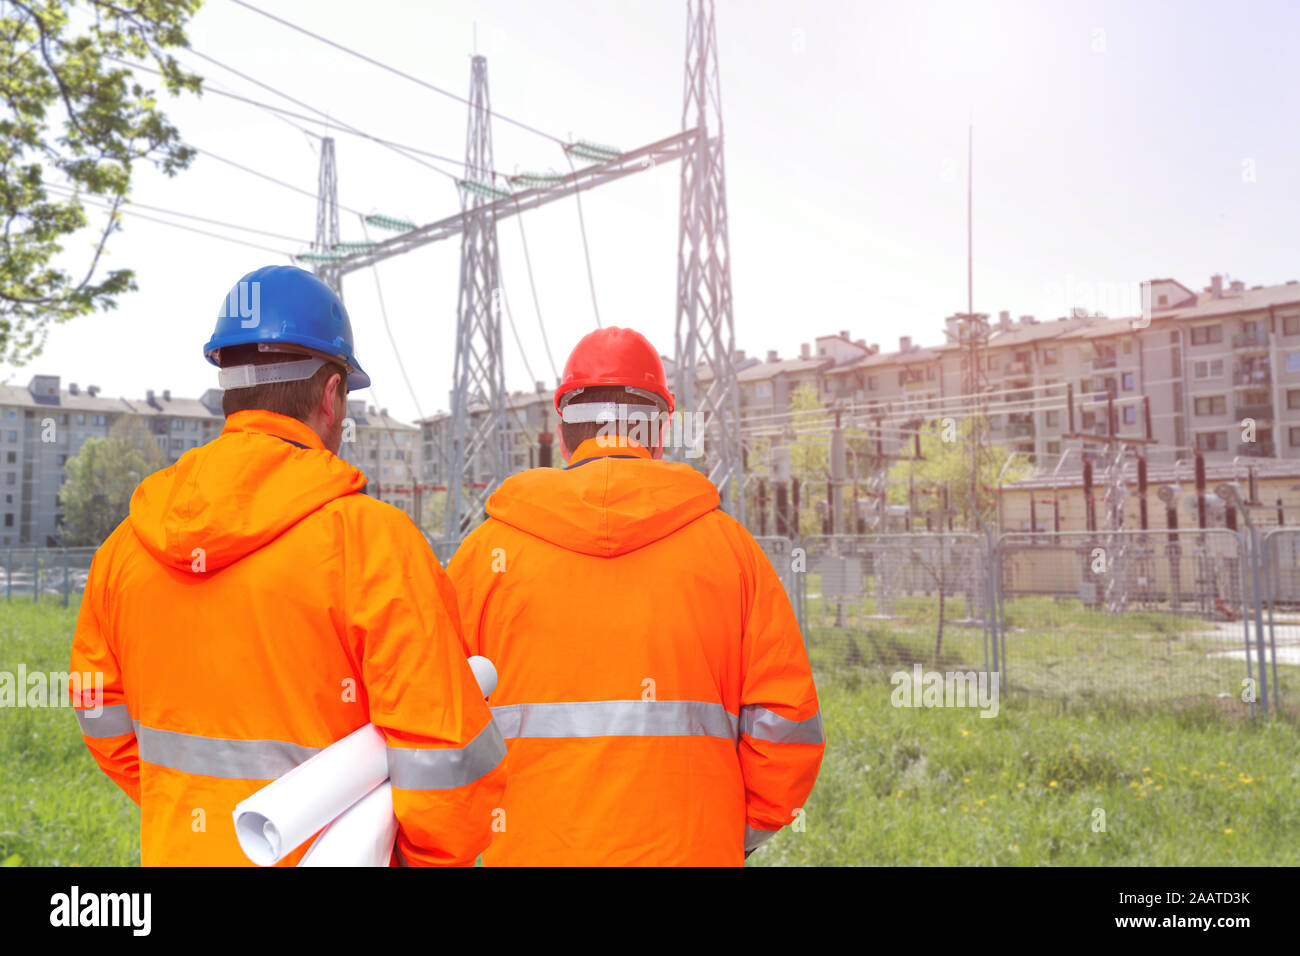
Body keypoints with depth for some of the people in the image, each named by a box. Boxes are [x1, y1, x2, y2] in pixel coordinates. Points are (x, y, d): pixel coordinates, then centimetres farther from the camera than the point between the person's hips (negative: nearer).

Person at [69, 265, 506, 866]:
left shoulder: (126, 544, -2)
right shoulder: (371, 540, -21)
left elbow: (106, 722, 10)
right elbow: (448, 765, -20)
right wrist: (425, 855, -1)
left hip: (176, 847, 5)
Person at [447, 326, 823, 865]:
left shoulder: (489, 548, 0)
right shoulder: (729, 545, 1)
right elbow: (785, 725, -2)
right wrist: (732, 833, 12)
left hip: (533, 848, 0)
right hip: (689, 850, 0)